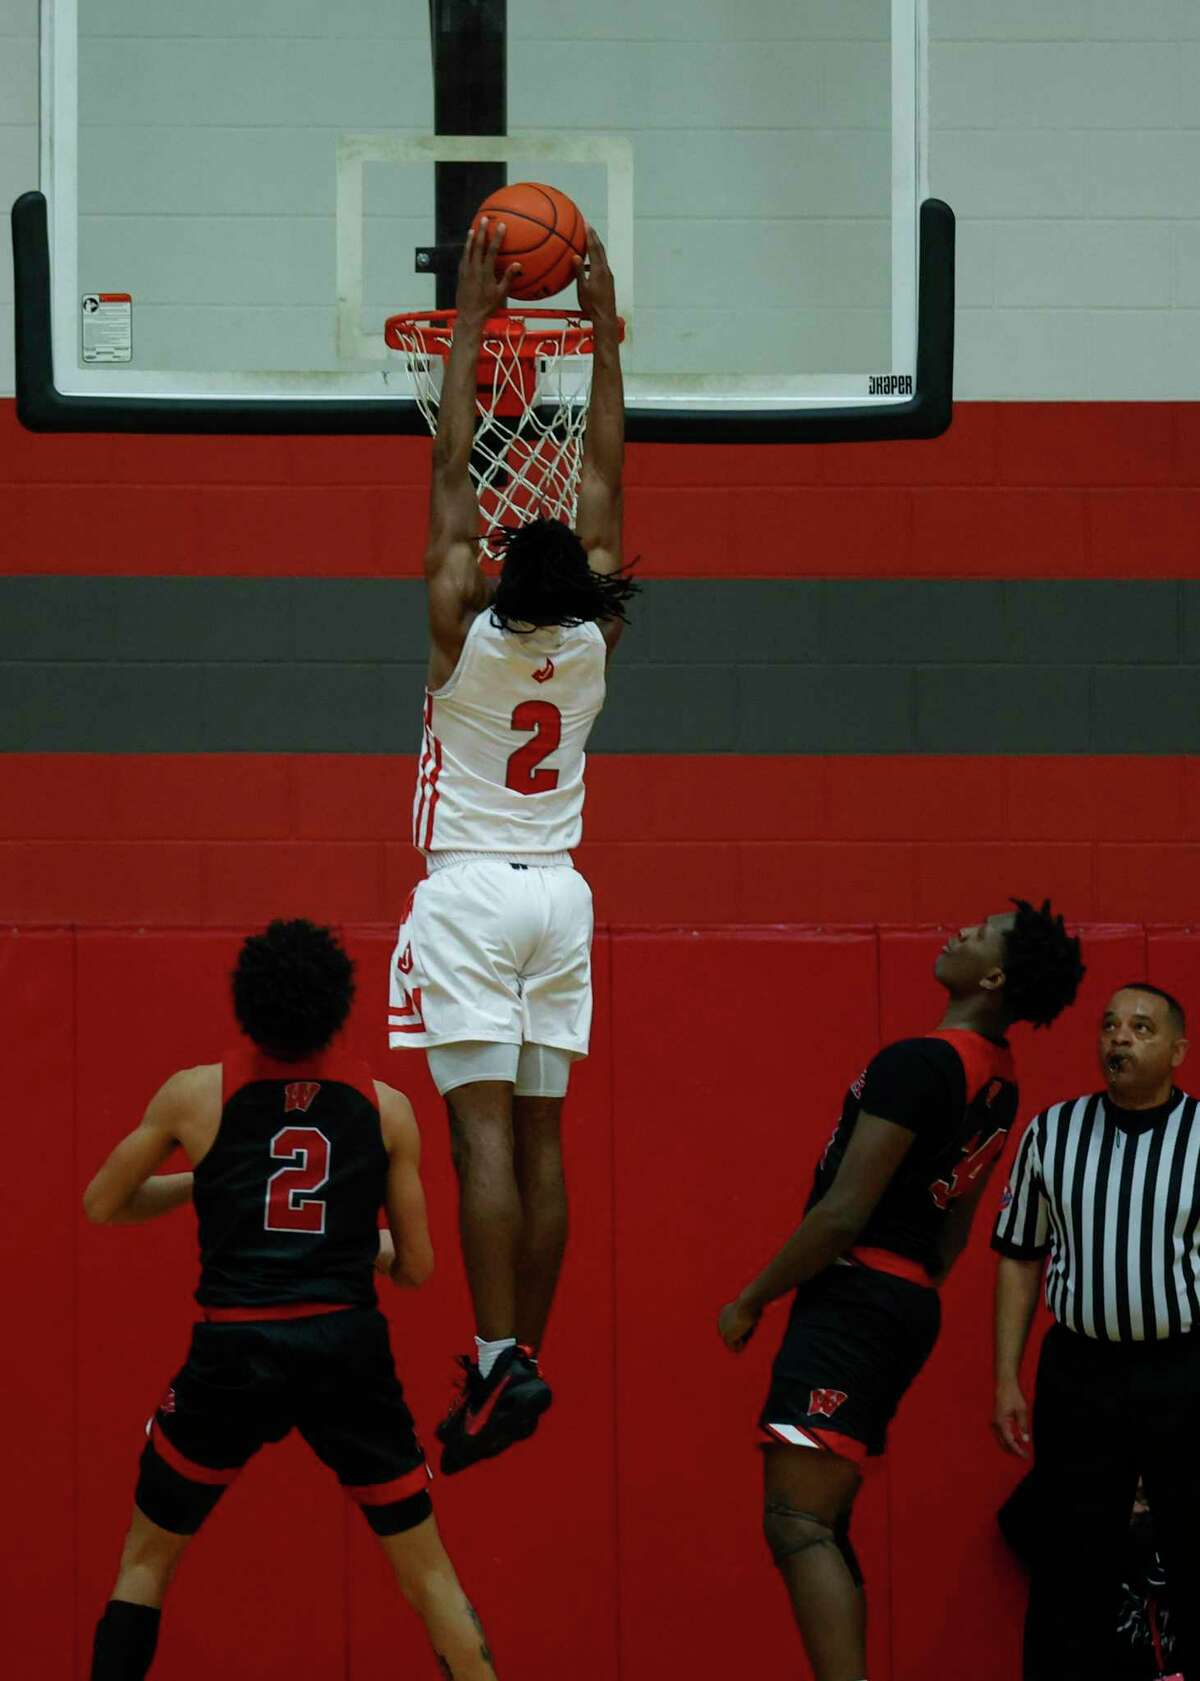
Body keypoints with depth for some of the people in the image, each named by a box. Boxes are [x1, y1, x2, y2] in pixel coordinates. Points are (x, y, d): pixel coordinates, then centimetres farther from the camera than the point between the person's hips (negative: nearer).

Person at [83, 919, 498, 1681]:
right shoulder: (386, 1106, 4)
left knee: (146, 1563, 18)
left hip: (233, 1356, -1)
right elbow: (415, 1267, 9)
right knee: (429, 1574, 11)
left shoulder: (195, 1095, 2)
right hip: (349, 1349, 1)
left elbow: (102, 1205, 15)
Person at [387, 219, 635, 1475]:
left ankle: (499, 1365, -23)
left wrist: (471, 323, -5)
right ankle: (521, 1359, 9)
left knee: (482, 1128, -12)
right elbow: (604, 477, 3)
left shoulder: (466, 631, -14)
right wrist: (603, 336, 8)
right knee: (540, 1135, 6)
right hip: (559, 897, 5)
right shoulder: (595, 638, -4)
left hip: (469, 897, -5)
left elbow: (453, 469, -9)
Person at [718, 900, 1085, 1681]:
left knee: (796, 1524, -15)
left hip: (853, 1295, -10)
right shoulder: (997, 1080, 13)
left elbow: (843, 1215, -19)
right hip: (909, 1302, 10)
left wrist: (751, 1301, -8)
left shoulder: (917, 1064, -16)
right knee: (823, 1527, 15)